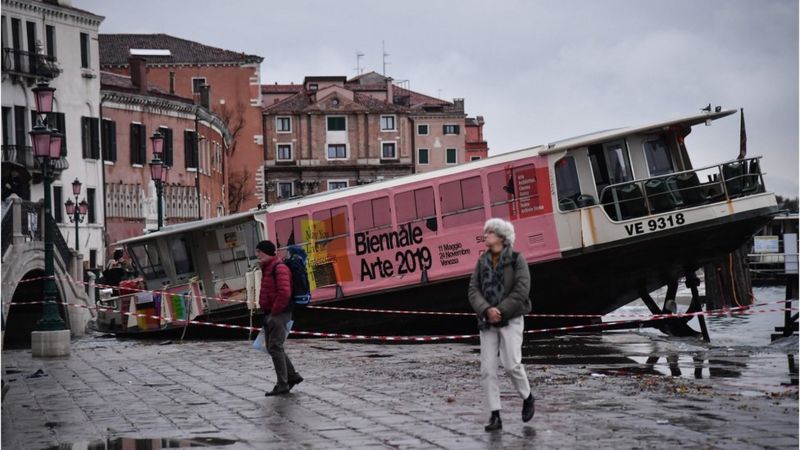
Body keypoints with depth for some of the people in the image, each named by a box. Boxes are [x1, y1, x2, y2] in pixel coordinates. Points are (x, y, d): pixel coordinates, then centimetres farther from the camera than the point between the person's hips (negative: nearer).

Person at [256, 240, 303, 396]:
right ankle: (292, 376, 23)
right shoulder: (267, 268, 17)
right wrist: (266, 311, 17)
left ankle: (282, 384, -8)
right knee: (272, 348, 13)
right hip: (269, 314, 10)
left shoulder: (279, 268, -14)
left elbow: (284, 293, -25)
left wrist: (274, 312, -19)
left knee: (275, 348, -11)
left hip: (279, 314, -10)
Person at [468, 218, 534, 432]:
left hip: (511, 320, -4)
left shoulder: (517, 259, -4)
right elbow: (474, 290, 1)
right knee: (487, 369, -5)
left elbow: (521, 291, -11)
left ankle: (527, 397, 14)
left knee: (511, 364, -15)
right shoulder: (482, 261, 8)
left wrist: (500, 311, -16)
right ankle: (495, 416, -1)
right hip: (487, 322, 4)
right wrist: (487, 310, -16)